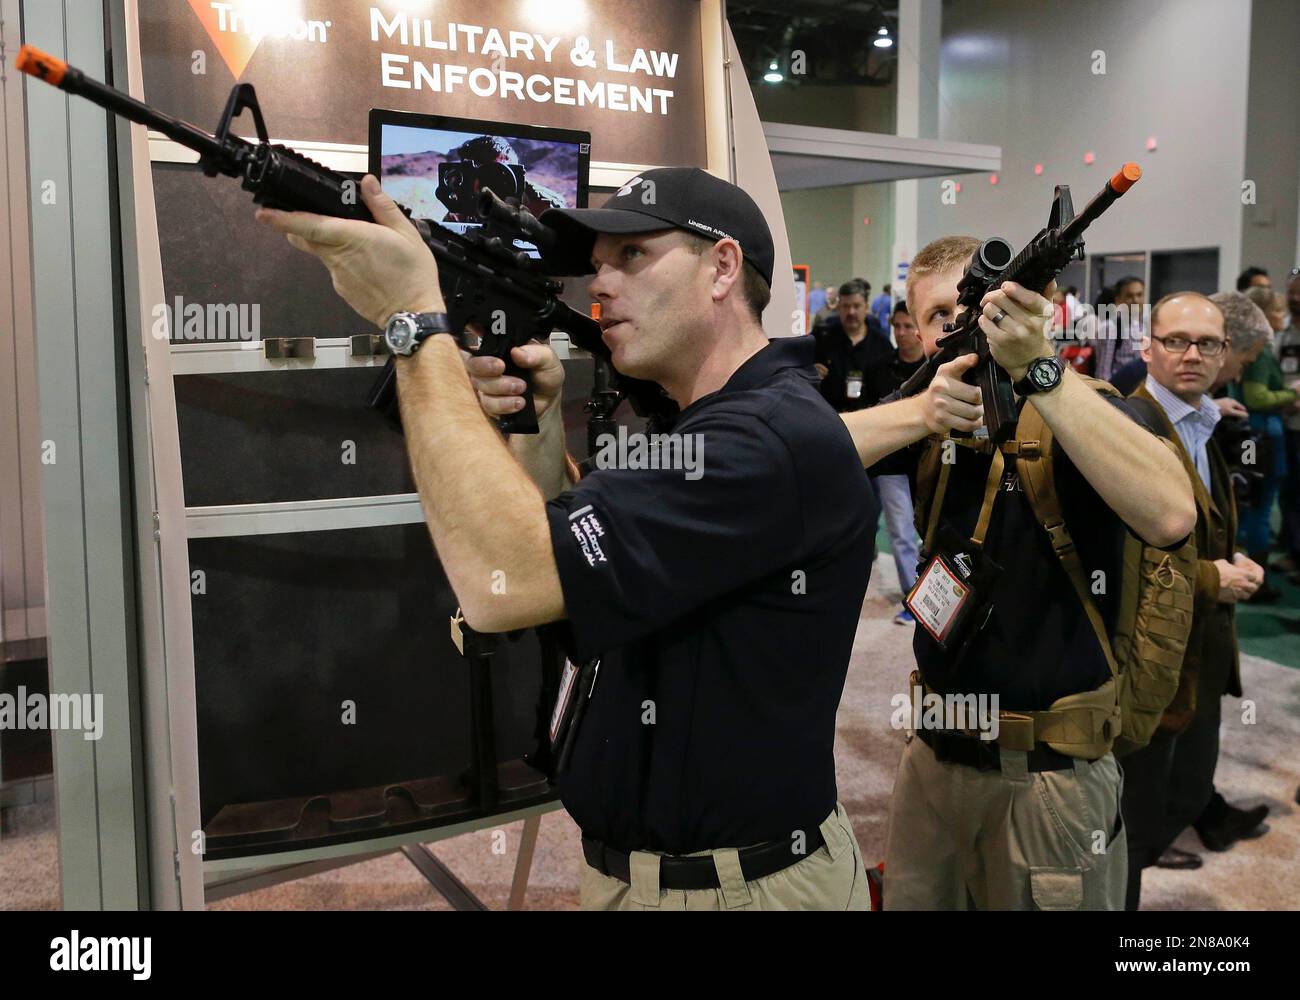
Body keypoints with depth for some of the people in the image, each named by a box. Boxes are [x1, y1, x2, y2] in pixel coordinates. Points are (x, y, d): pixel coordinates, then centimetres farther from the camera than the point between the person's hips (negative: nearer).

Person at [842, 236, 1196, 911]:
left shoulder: (1082, 408, -11)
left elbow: (1170, 516, -31)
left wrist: (1035, 368, -33)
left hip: (1049, 772, -4)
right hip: (934, 753, 5)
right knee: (910, 897, 17)